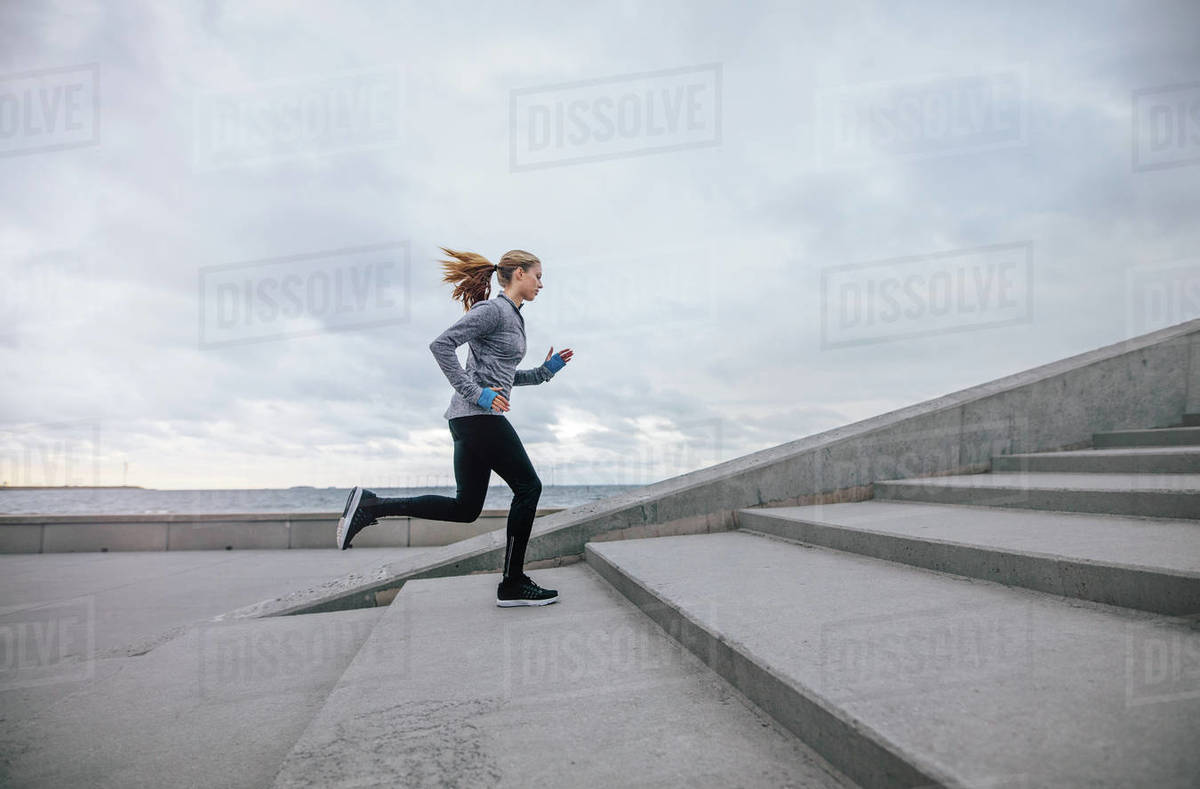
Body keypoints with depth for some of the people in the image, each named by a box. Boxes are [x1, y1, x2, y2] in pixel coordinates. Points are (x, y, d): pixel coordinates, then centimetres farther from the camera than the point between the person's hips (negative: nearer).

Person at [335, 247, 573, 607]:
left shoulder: (512, 317, 21)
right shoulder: (494, 310, -9)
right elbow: (441, 344, -18)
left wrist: (546, 370, 19)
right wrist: (475, 393, -21)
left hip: (474, 420, 10)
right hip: (479, 416, -10)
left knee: (465, 507, 9)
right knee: (528, 486, -1)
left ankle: (369, 506, 9)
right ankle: (512, 584, 6)